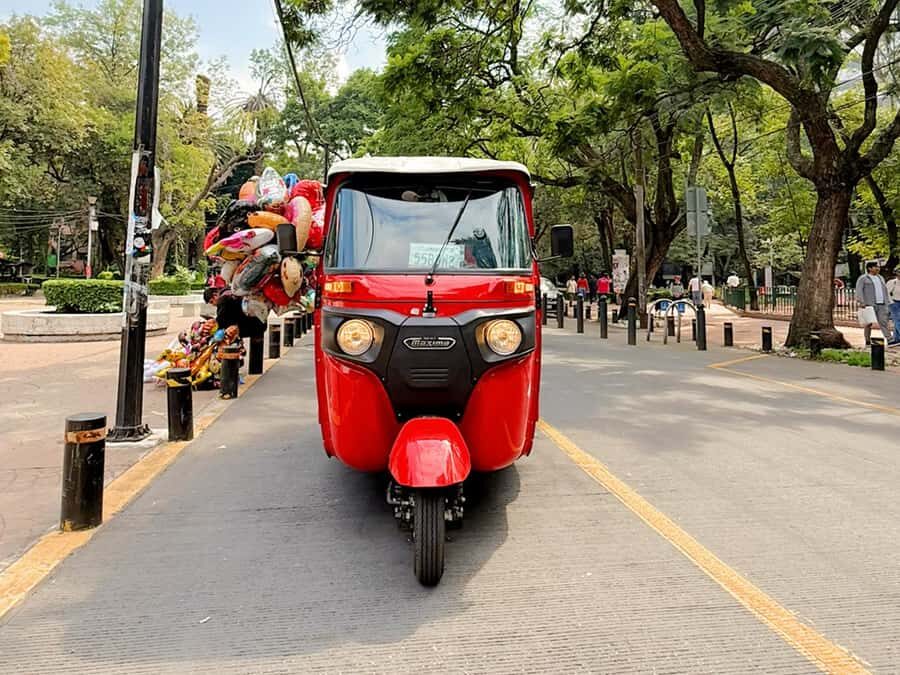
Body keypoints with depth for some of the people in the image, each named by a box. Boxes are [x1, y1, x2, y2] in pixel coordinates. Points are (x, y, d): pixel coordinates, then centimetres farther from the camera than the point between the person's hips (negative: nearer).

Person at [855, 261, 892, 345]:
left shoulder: (880, 278, 22)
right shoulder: (863, 278, 2)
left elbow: (885, 290, 25)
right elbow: (859, 290, -7)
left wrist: (888, 302, 17)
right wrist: (861, 302, -18)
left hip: (882, 304, 5)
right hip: (869, 305, -5)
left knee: (883, 322, -5)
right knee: (869, 323, 0)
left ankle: (889, 339, -12)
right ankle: (868, 340, 8)